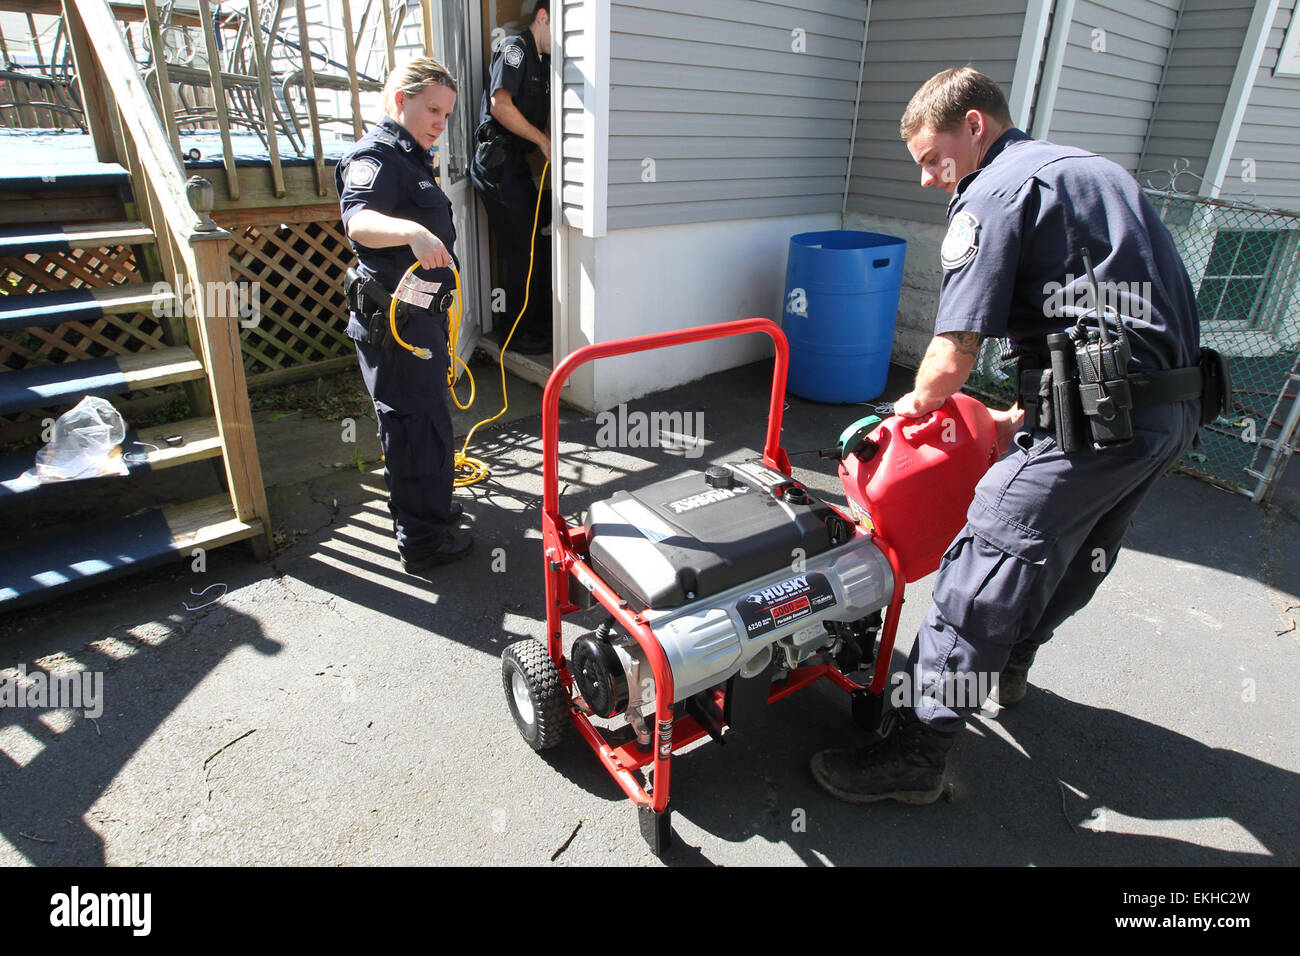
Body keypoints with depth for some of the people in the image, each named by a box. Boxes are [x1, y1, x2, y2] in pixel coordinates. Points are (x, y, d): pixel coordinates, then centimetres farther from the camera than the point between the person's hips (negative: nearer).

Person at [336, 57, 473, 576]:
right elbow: (358, 220, -33)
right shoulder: (376, 154, -14)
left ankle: (428, 508, 38)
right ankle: (424, 543, 6)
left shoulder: (408, 158, 19)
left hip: (417, 314, 11)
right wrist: (413, 232, -52)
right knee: (419, 425, -5)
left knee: (413, 422, 21)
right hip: (393, 319, -10)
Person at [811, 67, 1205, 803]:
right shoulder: (1093, 171, 22)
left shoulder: (993, 193, -7)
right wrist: (1024, 417, 19)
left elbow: (954, 356, -15)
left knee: (984, 570, -6)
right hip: (1177, 407, 10)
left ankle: (916, 754, 3)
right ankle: (1007, 664, 47)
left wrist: (916, 404, 6)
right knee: (1076, 558, 24)